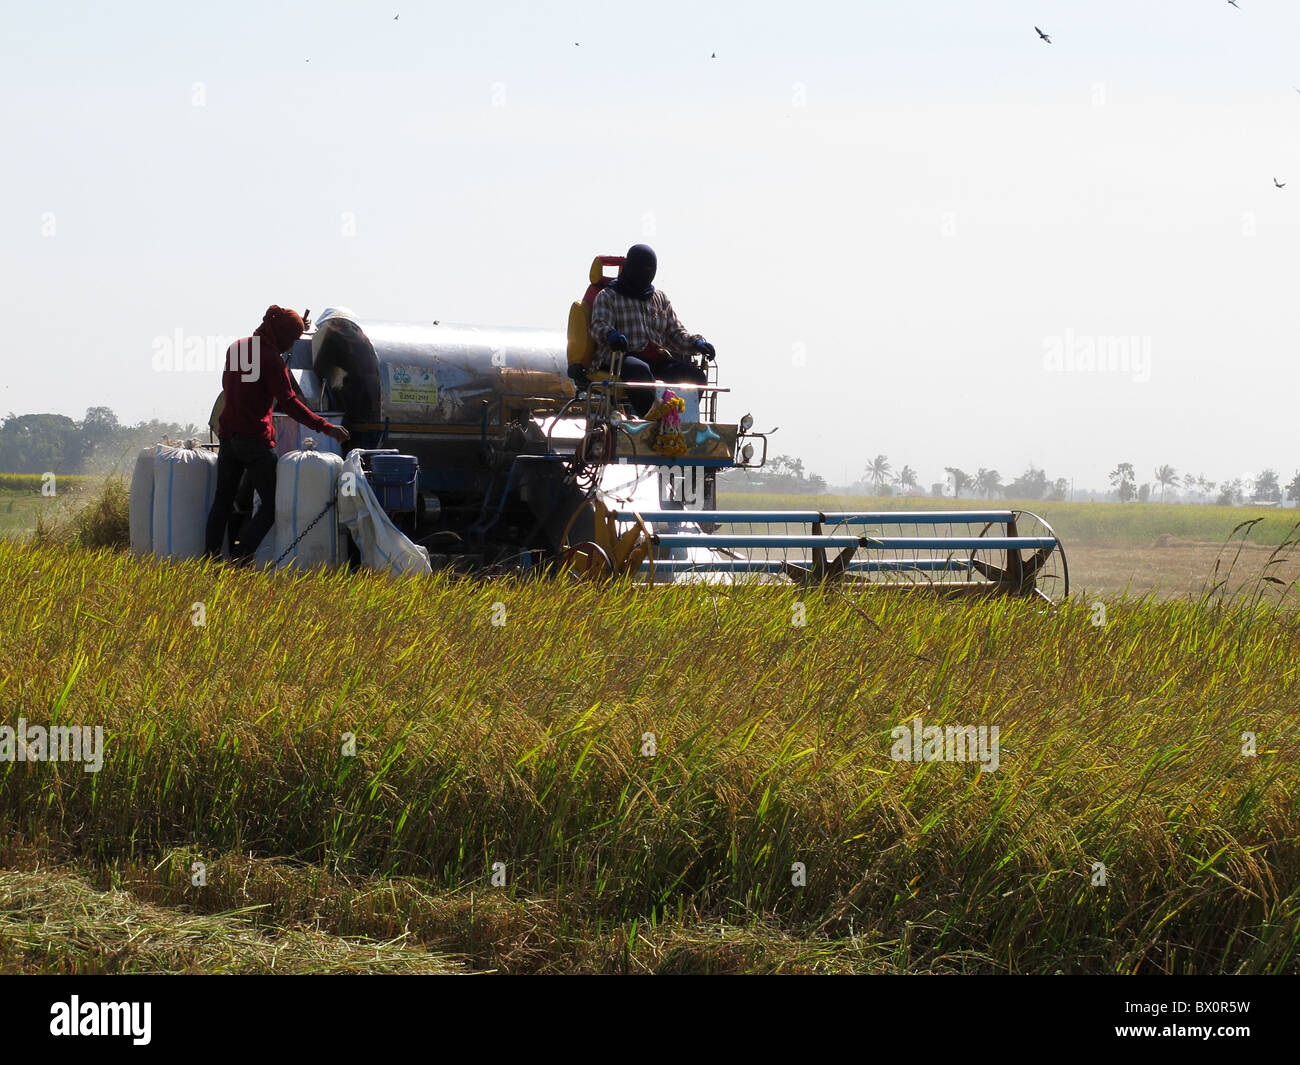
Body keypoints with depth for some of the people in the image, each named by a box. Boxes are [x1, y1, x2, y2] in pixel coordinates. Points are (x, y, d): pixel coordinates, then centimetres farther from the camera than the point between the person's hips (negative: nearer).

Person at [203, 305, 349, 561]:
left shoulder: (236, 348, 11)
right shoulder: (271, 359, -13)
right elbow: (288, 402, -21)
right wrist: (323, 426, -24)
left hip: (228, 435, 8)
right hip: (255, 439, -8)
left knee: (223, 501, 16)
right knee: (271, 505, -3)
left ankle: (209, 558, 13)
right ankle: (239, 556, -14)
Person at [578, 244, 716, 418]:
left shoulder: (660, 298, 27)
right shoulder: (607, 297, 13)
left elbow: (676, 332, 23)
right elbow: (599, 326, -5)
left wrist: (695, 343, 0)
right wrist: (611, 335, -31)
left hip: (658, 360, 5)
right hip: (619, 358, -5)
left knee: (697, 376, -23)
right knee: (639, 371, -41)